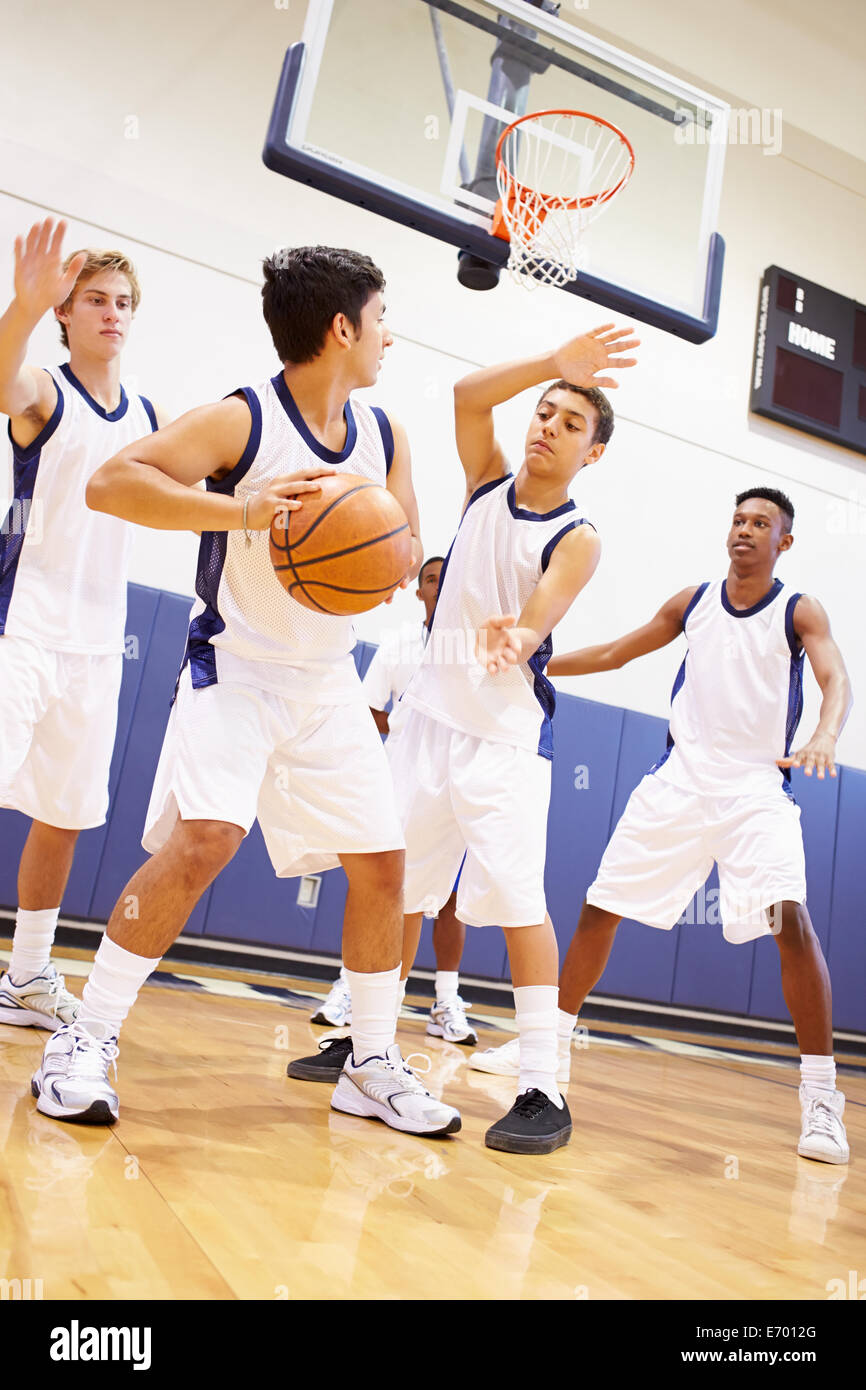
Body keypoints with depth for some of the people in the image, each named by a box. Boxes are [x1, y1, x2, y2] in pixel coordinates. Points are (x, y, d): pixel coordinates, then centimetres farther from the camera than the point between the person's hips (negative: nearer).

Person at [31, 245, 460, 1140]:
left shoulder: (384, 437, 4)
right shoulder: (242, 420, -14)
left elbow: (409, 550, 11)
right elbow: (110, 481, -24)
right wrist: (242, 509, -37)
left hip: (328, 681, 6)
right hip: (235, 666, -6)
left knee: (381, 862, 3)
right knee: (203, 839, -24)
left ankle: (373, 1067, 18)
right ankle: (85, 1041, -6)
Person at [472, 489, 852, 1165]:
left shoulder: (800, 612, -1)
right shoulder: (693, 601, 9)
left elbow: (836, 679, -18)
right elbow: (614, 654, 16)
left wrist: (824, 737, -40)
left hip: (759, 788, -3)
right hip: (679, 780, 4)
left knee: (791, 918, -23)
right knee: (601, 906, 3)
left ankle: (822, 1096, -12)